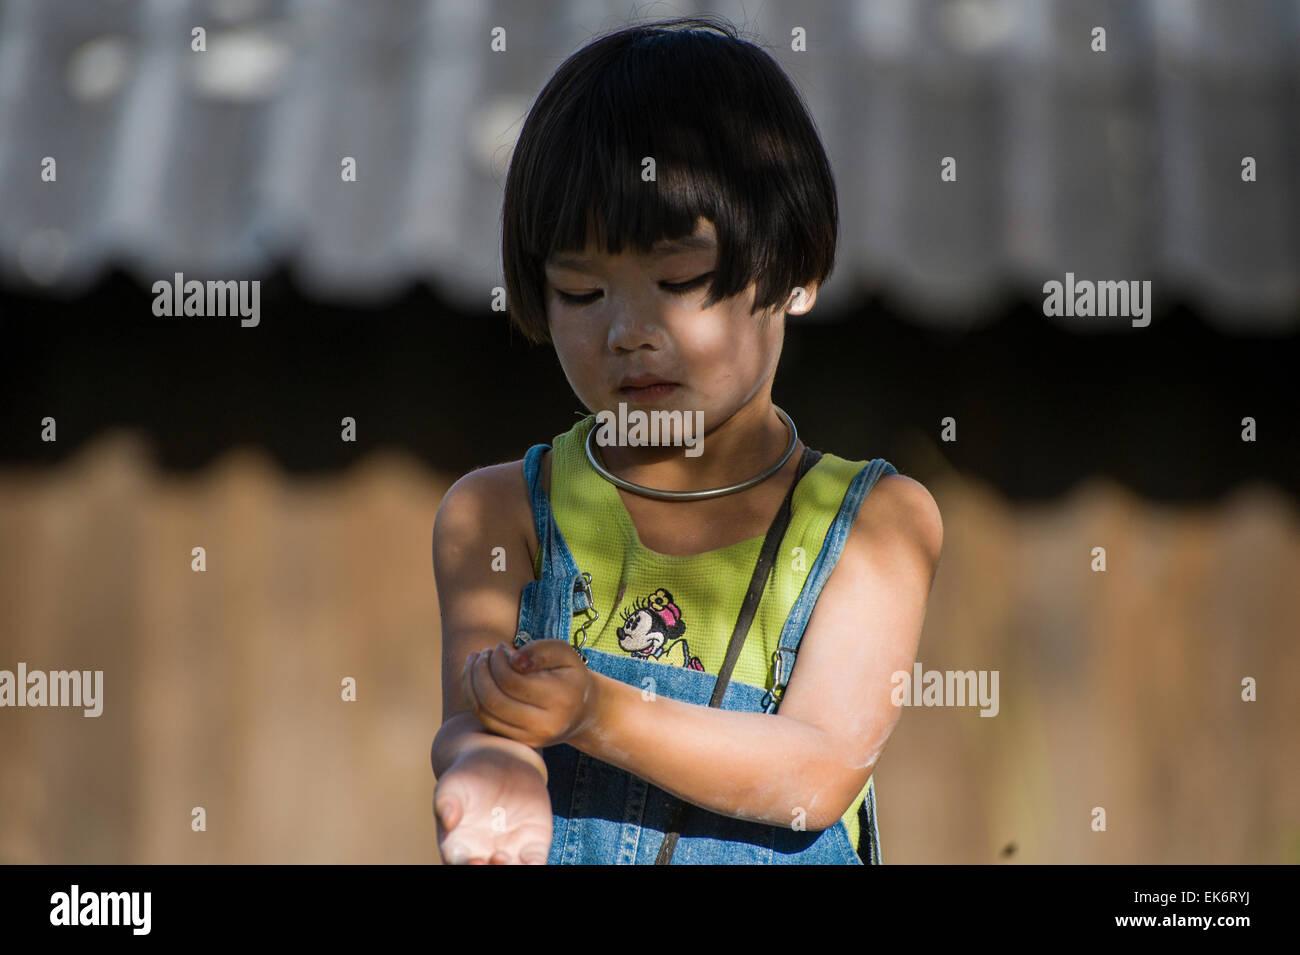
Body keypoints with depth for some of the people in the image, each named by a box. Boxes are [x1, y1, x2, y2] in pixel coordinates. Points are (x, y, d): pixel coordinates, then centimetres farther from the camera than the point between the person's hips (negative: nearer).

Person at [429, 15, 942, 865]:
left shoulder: (879, 522, 3)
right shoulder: (497, 512, 7)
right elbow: (475, 724, -5)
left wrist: (595, 712, -21)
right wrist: (494, 769, -28)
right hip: (561, 856, 1)